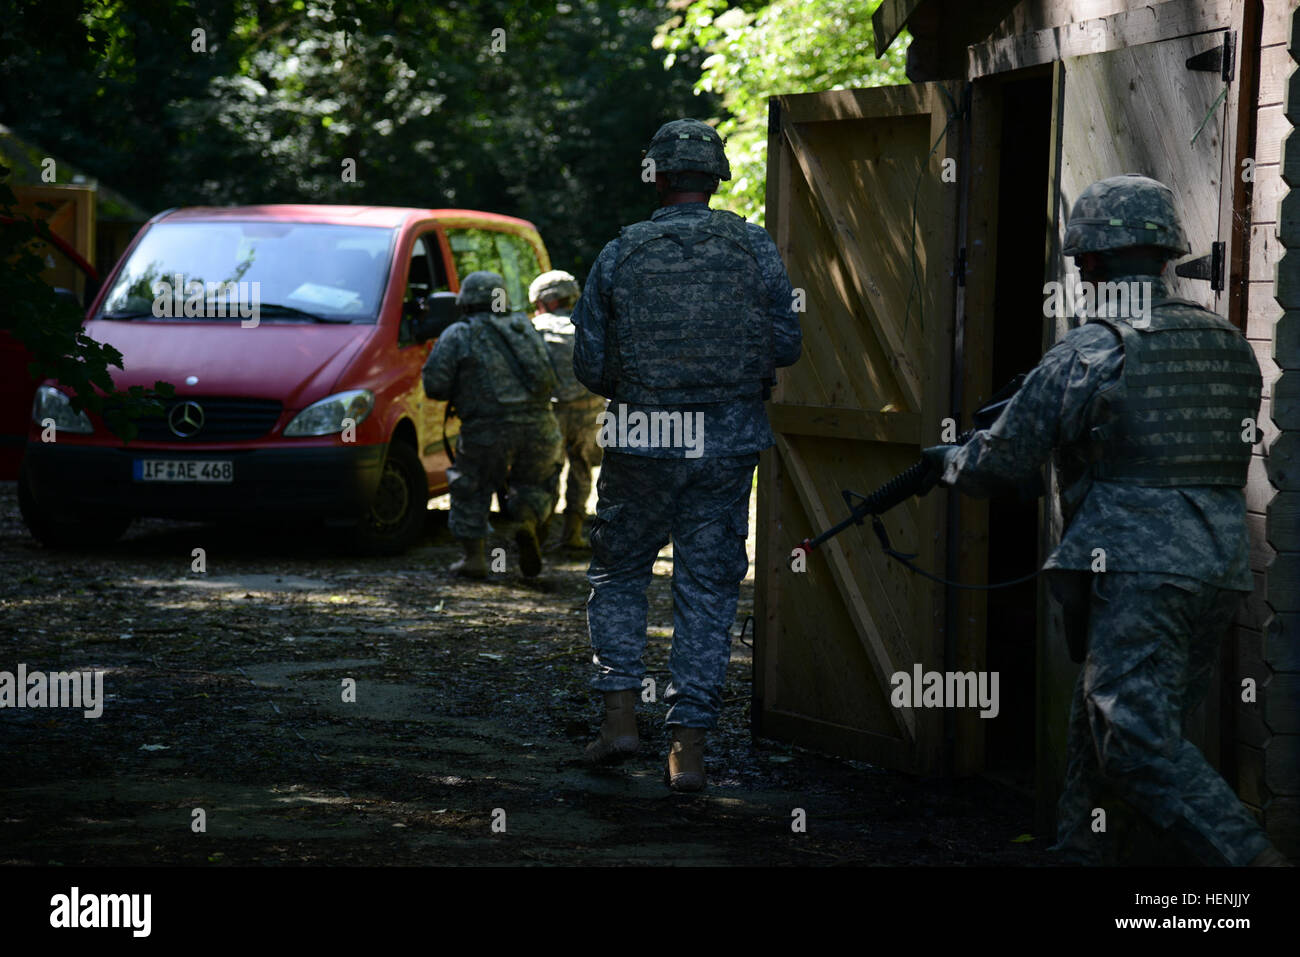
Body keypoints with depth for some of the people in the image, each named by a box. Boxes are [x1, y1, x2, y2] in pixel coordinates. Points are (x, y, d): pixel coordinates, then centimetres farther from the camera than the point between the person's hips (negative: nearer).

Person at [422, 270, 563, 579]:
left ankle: (474, 557, 14)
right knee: (534, 484, 23)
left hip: (488, 430, -3)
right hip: (538, 425, 3)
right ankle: (528, 519, -5)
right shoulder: (524, 327, 17)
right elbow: (550, 377, 19)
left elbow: (434, 385, -1)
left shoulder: (457, 336, 4)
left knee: (471, 491, 16)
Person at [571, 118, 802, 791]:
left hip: (639, 443, -1)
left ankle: (620, 712, 6)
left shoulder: (620, 254, -2)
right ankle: (688, 746, 3)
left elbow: (589, 363, -1)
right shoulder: (753, 248, -1)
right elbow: (786, 344, -1)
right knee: (708, 590, 6)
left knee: (617, 575, 17)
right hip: (727, 449, 1)